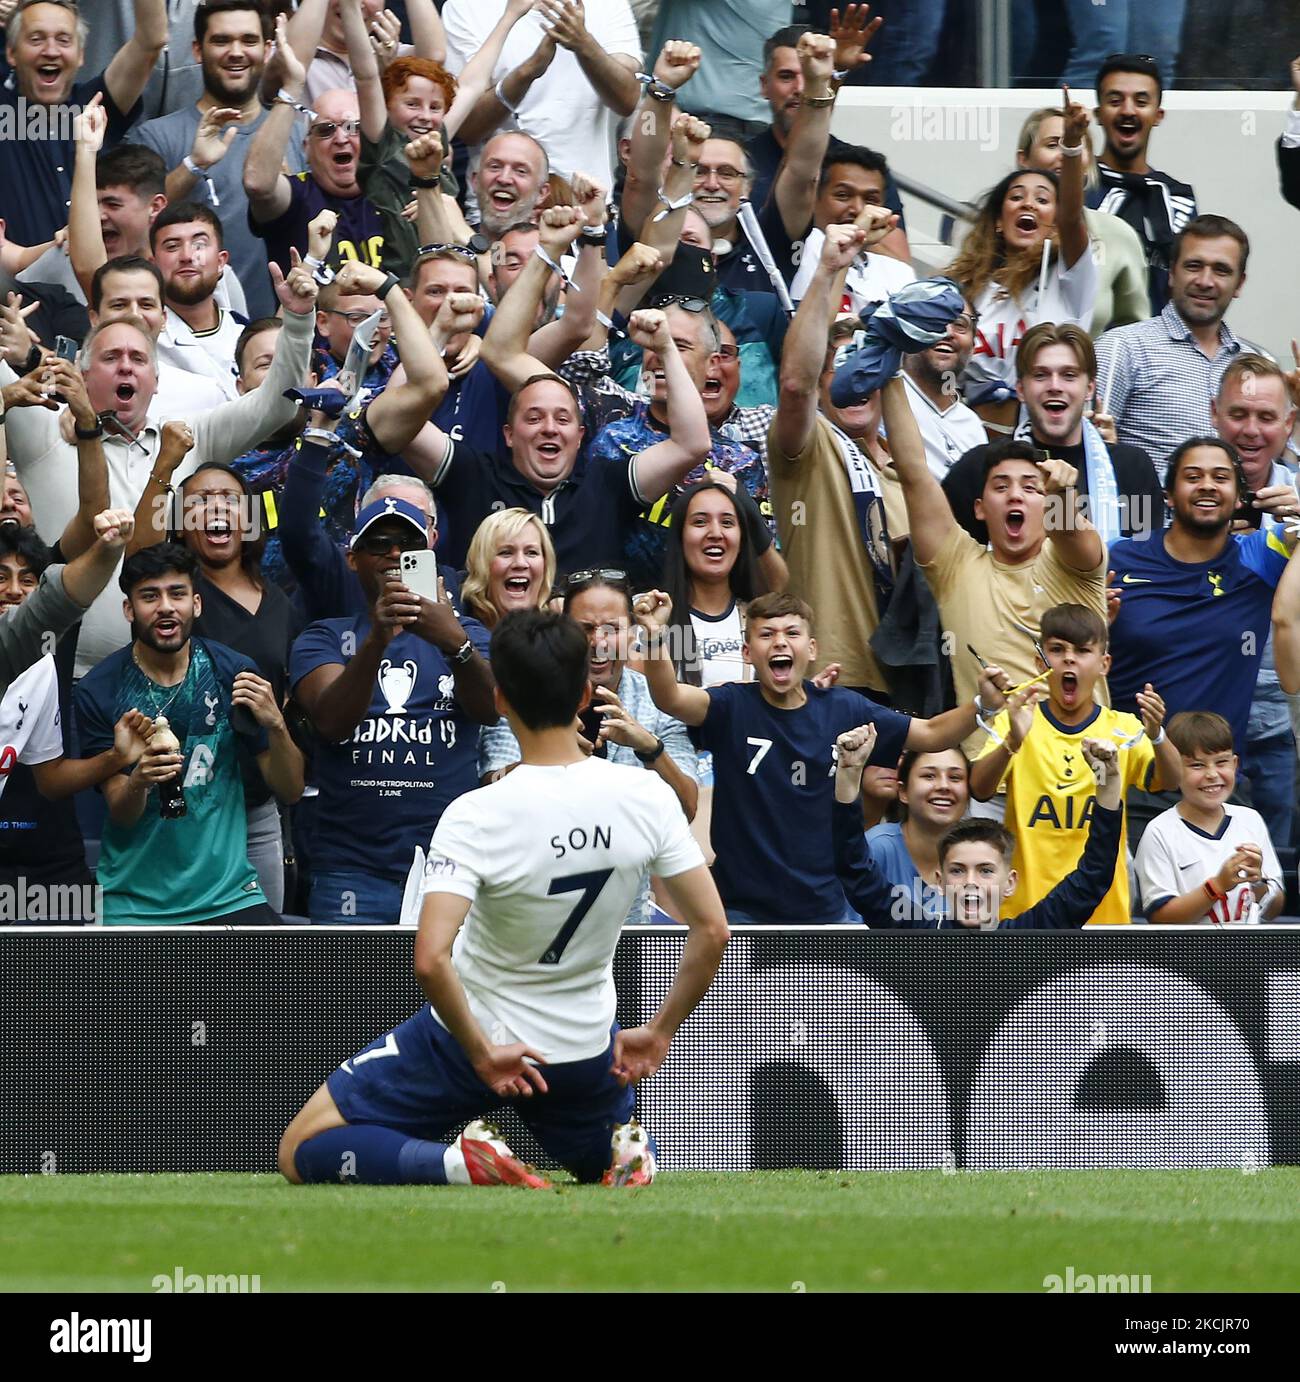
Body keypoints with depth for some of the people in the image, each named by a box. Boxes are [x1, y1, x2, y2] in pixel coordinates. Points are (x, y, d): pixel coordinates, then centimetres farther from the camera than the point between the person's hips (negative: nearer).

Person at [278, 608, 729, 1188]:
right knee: (605, 1159, 36)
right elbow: (712, 930, -9)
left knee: (300, 1154, 8)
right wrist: (659, 1033, 3)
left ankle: (463, 1162, -15)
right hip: (586, 1048, 4)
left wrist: (482, 1052, -20)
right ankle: (623, 1150, -1)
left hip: (478, 1039, -4)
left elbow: (431, 960, -34)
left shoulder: (475, 817, -25)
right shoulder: (645, 794, -13)